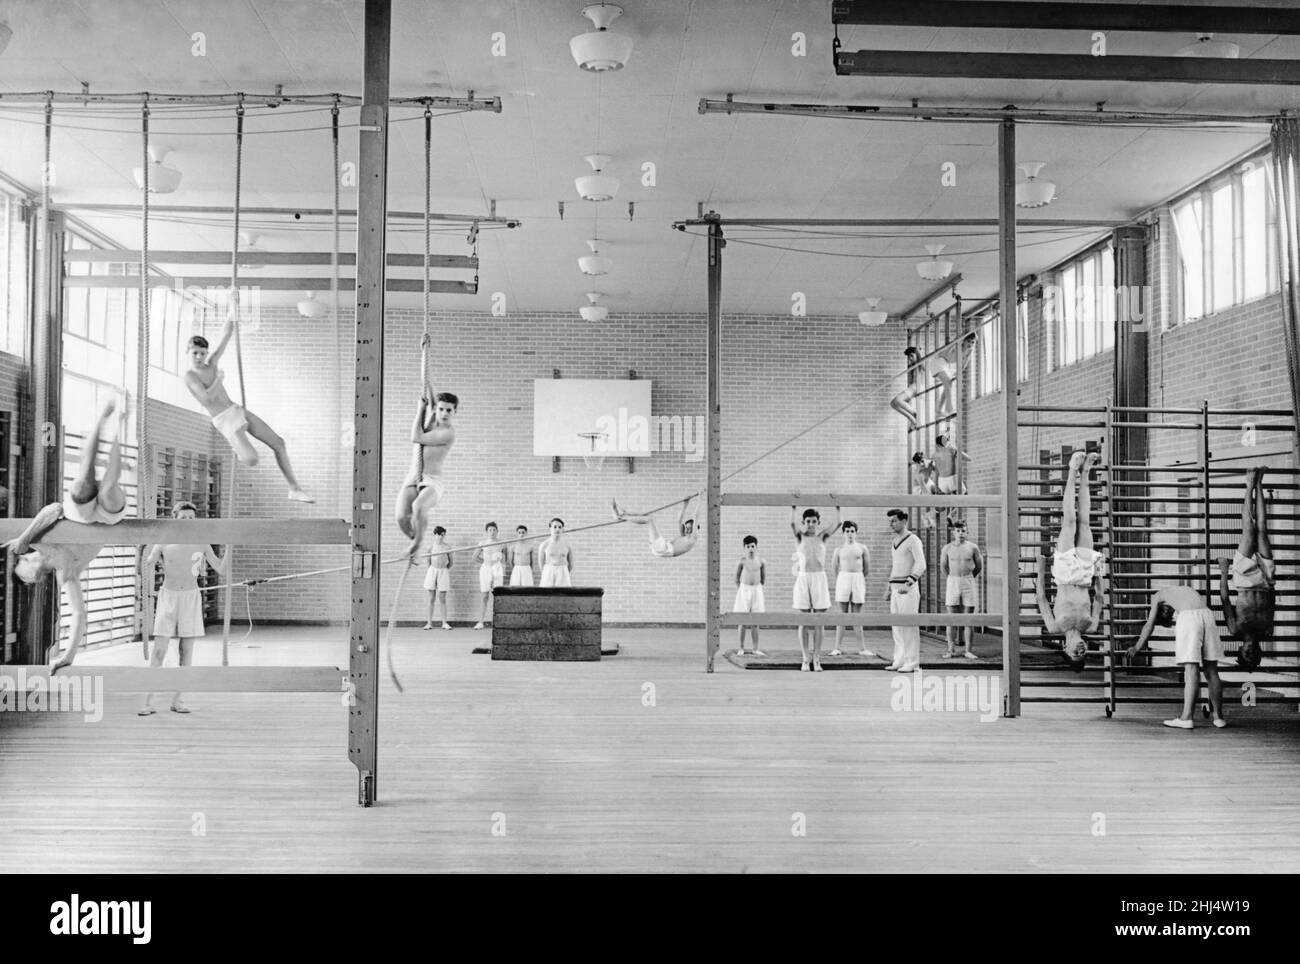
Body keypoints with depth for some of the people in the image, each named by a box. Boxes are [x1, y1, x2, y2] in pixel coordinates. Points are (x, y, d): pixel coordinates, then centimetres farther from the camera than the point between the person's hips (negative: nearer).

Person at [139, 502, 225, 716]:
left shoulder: (201, 543, 2)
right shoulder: (163, 542, -1)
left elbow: (219, 567, 4)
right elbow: (149, 563, 8)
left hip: (191, 596, 1)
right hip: (168, 595, -1)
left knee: (186, 650, 2)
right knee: (159, 649, -8)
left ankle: (177, 699, 11)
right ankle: (149, 700, -5)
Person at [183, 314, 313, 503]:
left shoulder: (211, 364, 9)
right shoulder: (190, 376, -10)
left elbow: (226, 334, 6)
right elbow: (207, 398, -25)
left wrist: (231, 313, -5)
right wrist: (219, 378, -12)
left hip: (239, 411, 8)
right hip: (226, 422, -7)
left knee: (279, 443, 3)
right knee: (252, 460, -27)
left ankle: (295, 489, 8)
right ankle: (239, 452, 10)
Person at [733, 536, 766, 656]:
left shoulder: (761, 562, -1)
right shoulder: (742, 561, -5)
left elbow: (763, 578, 11)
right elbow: (737, 578, 6)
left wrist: (756, 587, 11)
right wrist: (739, 590, 6)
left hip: (757, 590, 1)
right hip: (744, 589, -1)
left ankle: (755, 649, 10)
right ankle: (741, 648, 8)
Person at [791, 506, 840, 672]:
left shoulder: (822, 536, 9)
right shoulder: (800, 536, 6)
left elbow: (837, 523, -5)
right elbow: (792, 523, -13)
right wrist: (793, 508, -20)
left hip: (819, 579, 1)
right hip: (803, 579, -1)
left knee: (819, 622, 0)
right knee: (804, 622, 2)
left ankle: (816, 659, 5)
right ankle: (805, 659, 5)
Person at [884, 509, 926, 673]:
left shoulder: (913, 540, -8)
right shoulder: (894, 542, 18)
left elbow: (921, 565, -17)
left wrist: (908, 584, -26)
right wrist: (889, 588, 22)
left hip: (908, 588, -8)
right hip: (896, 589, 8)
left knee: (909, 626, -7)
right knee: (897, 626, 8)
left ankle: (912, 663, -4)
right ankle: (899, 661, 13)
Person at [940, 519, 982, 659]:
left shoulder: (972, 547, 1)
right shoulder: (947, 549, 4)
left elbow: (979, 566, 12)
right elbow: (943, 567, 17)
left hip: (968, 584, -1)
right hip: (952, 583, 1)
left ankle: (968, 651, 4)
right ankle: (951, 650, 4)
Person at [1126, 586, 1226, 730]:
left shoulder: (1158, 596, 23)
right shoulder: (1185, 591, 38)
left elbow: (1149, 626, 23)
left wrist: (1136, 648, 33)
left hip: (1188, 616, -5)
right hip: (1207, 615, 5)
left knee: (1191, 668, -9)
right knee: (1211, 669, 10)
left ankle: (1186, 718, -11)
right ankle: (1218, 717, 14)